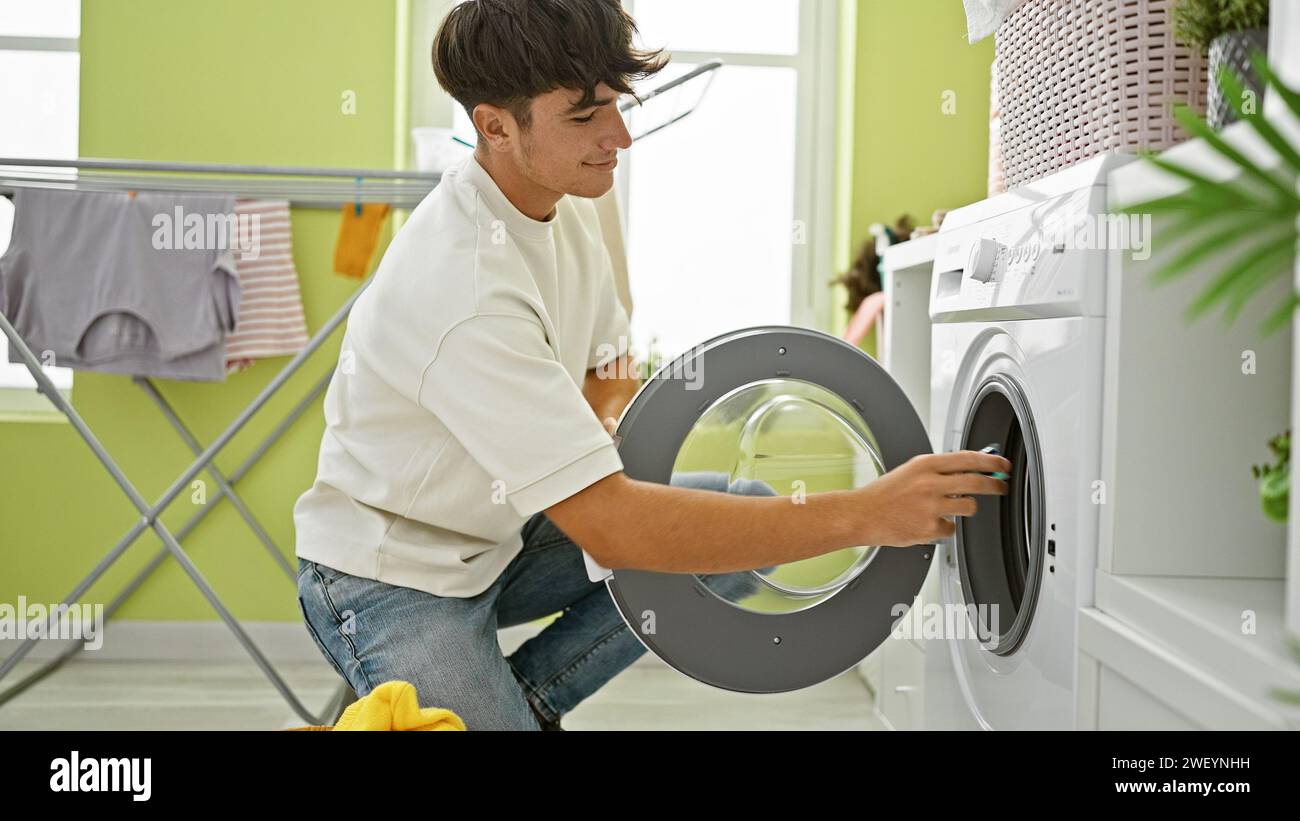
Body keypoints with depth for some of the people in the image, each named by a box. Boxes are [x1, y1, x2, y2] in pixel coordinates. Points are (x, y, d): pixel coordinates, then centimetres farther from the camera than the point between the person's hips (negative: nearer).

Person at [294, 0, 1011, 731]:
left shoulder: (567, 207, -3)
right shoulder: (463, 287, -32)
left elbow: (609, 365, 14)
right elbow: (610, 527, -36)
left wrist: (609, 426, -11)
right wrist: (863, 516, -36)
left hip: (501, 534, 8)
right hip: (398, 579, -8)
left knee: (750, 509, -3)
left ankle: (522, 695, 2)